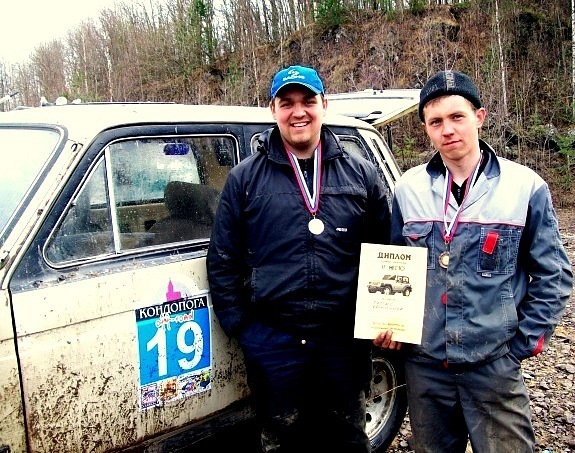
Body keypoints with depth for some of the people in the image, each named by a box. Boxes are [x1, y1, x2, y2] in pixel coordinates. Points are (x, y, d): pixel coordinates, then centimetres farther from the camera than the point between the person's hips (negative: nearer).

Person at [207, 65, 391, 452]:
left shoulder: (361, 173, 4)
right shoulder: (244, 178, 1)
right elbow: (222, 260, 4)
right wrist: (238, 325, -1)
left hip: (345, 339, 1)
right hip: (272, 342, 0)